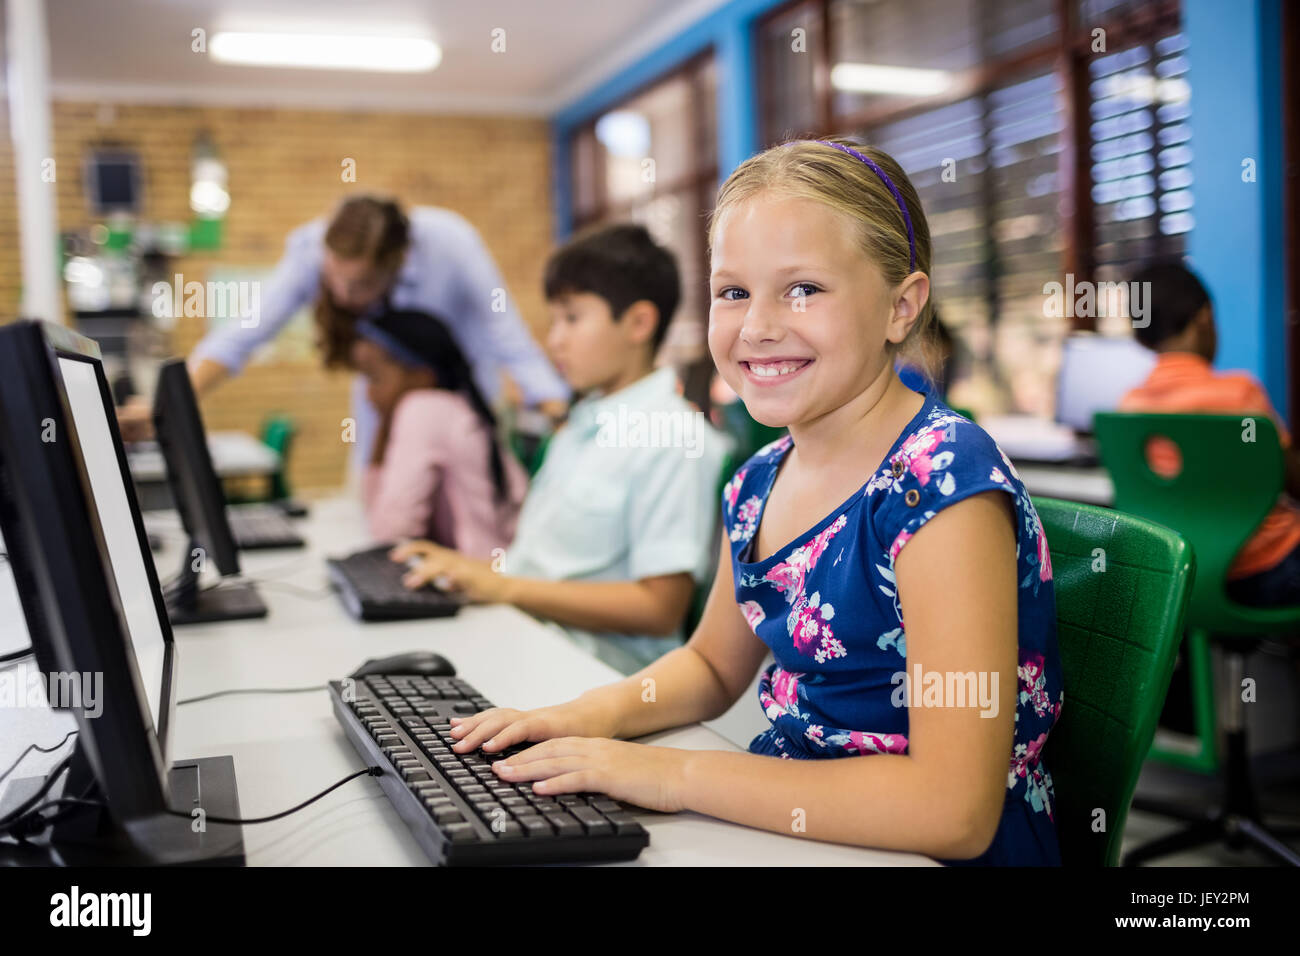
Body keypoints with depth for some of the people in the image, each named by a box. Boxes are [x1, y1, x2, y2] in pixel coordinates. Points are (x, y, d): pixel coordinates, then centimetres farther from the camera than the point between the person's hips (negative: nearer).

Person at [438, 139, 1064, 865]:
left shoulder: (943, 484, -21)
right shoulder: (760, 482, 3)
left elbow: (954, 811, -26)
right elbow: (713, 666, 18)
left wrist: (678, 776, -22)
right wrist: (600, 712, -2)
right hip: (783, 819, 6)